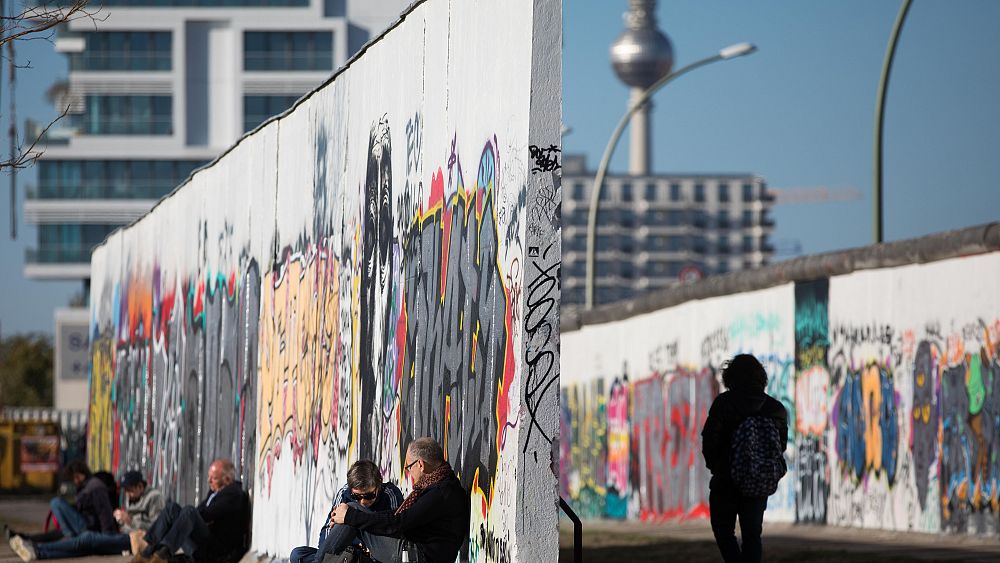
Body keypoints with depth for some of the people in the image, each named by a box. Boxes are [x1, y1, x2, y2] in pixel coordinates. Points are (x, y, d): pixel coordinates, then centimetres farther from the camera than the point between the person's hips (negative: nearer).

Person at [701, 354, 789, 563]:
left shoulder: (724, 402, -10)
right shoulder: (774, 407, 2)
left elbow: (710, 440, -11)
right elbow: (781, 443, 4)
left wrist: (713, 464, 6)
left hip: (725, 481, -4)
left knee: (724, 531, 9)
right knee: (752, 534, 11)